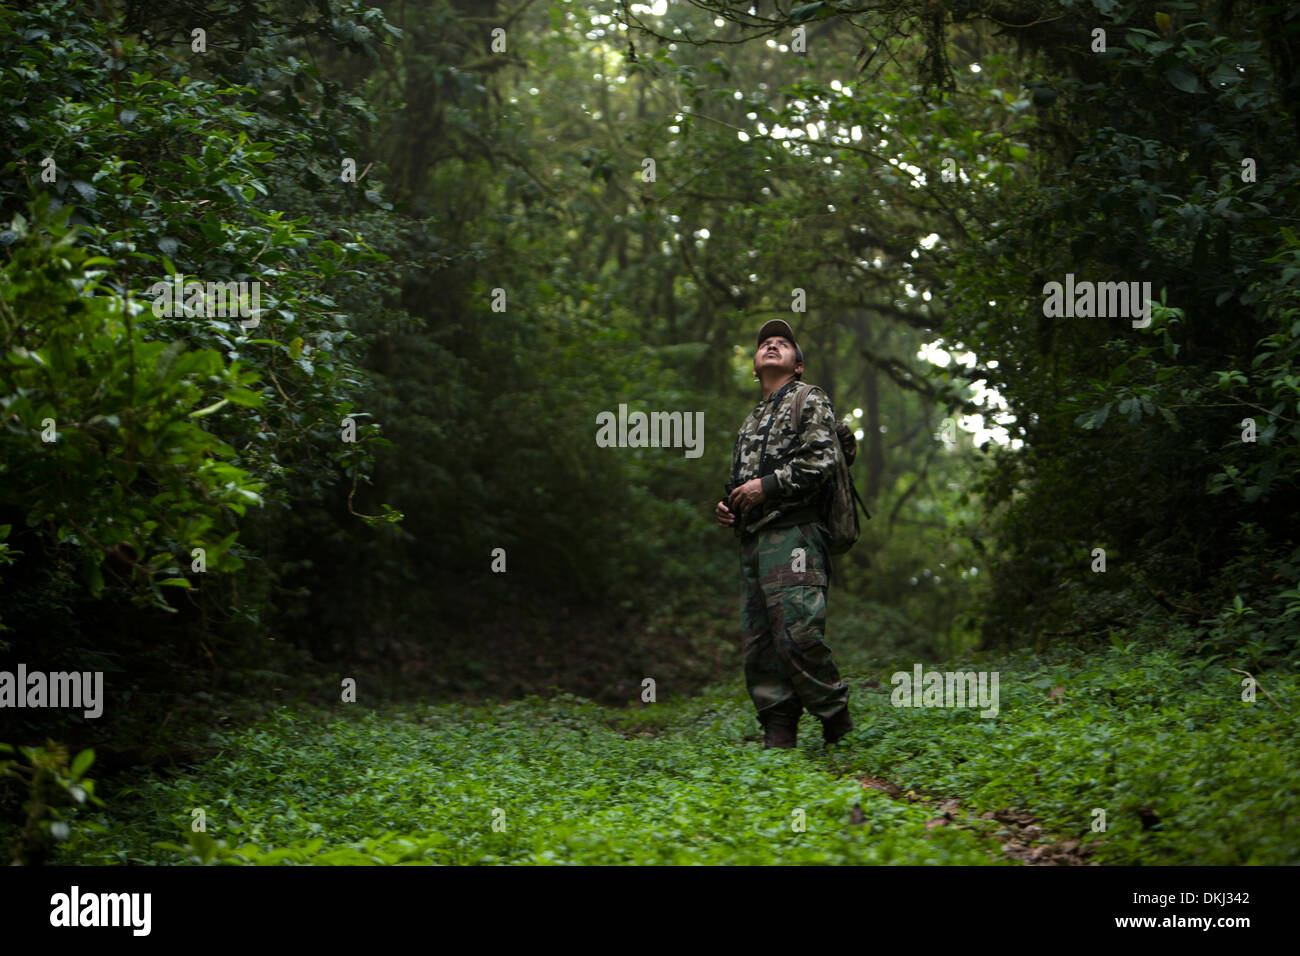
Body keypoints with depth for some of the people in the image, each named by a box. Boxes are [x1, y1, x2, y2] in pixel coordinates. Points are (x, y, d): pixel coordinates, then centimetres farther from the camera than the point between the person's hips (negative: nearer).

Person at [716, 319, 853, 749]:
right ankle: (778, 742, 2)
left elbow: (819, 460, -9)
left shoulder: (811, 401, 7)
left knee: (797, 635, -19)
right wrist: (726, 506, 14)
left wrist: (767, 485, -12)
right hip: (751, 540, 8)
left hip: (794, 533, -8)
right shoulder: (751, 422, 29)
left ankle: (839, 725, -5)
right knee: (759, 646, 0)